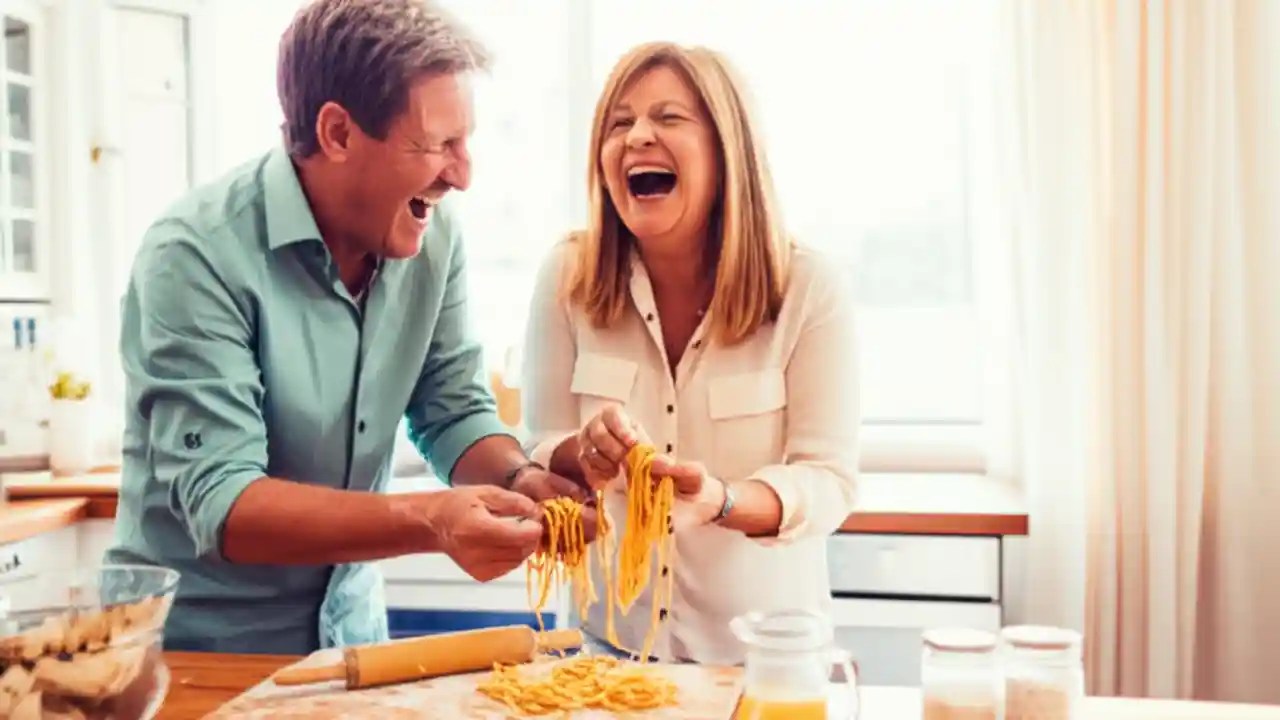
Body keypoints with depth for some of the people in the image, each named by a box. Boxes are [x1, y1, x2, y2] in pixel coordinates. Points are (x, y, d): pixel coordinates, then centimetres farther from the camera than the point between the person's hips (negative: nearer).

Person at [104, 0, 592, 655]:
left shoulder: (433, 235, -8)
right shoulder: (197, 254, -24)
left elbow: (455, 411, 0)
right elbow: (219, 503, -27)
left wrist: (519, 479, -20)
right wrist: (427, 521, -39)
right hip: (199, 643, -4)